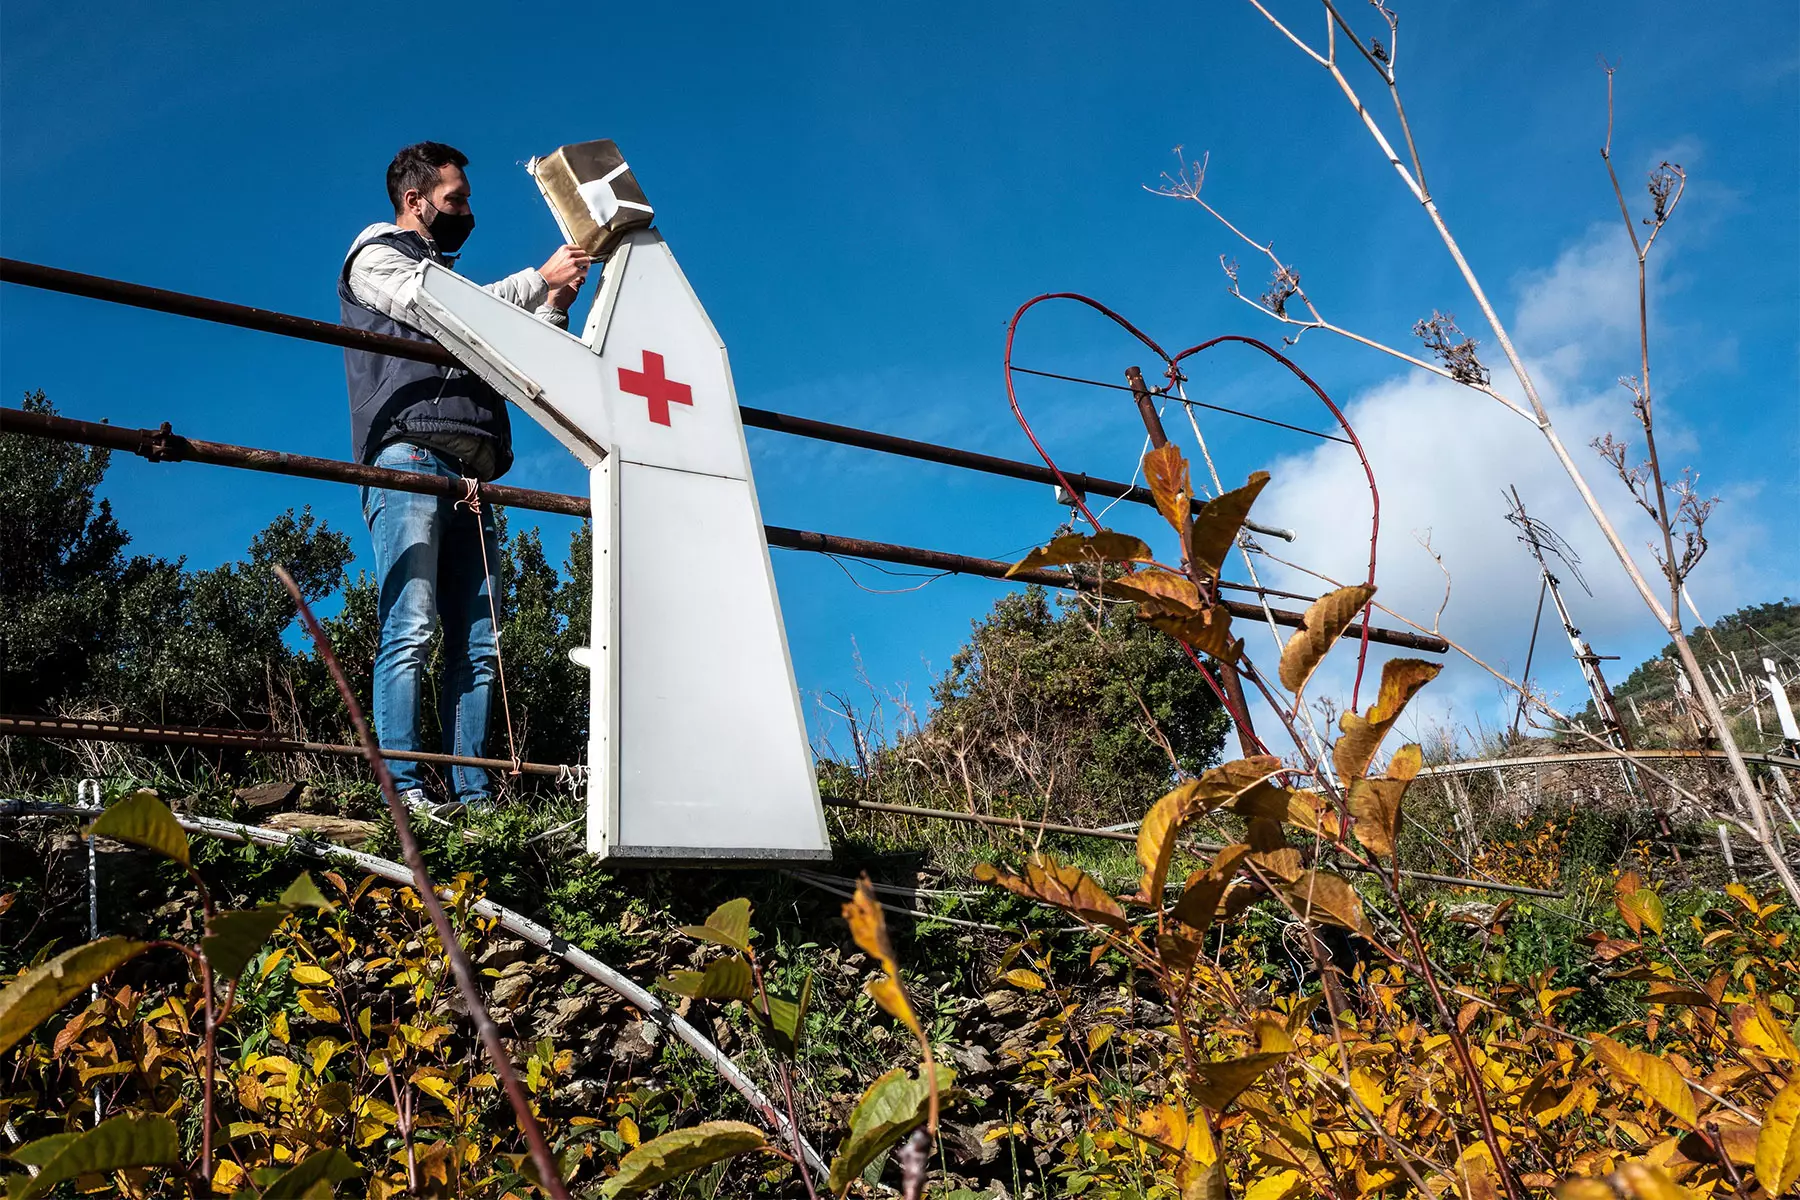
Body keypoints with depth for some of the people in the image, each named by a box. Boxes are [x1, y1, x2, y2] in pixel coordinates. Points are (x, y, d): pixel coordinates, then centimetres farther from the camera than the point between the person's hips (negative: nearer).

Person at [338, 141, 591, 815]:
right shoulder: (376, 257, 14)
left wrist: (554, 305, 17)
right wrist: (539, 278, 1)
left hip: (471, 479, 7)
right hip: (410, 456, -7)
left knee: (476, 645, -3)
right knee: (410, 631, -16)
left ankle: (472, 795, -5)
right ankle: (405, 791, -19)